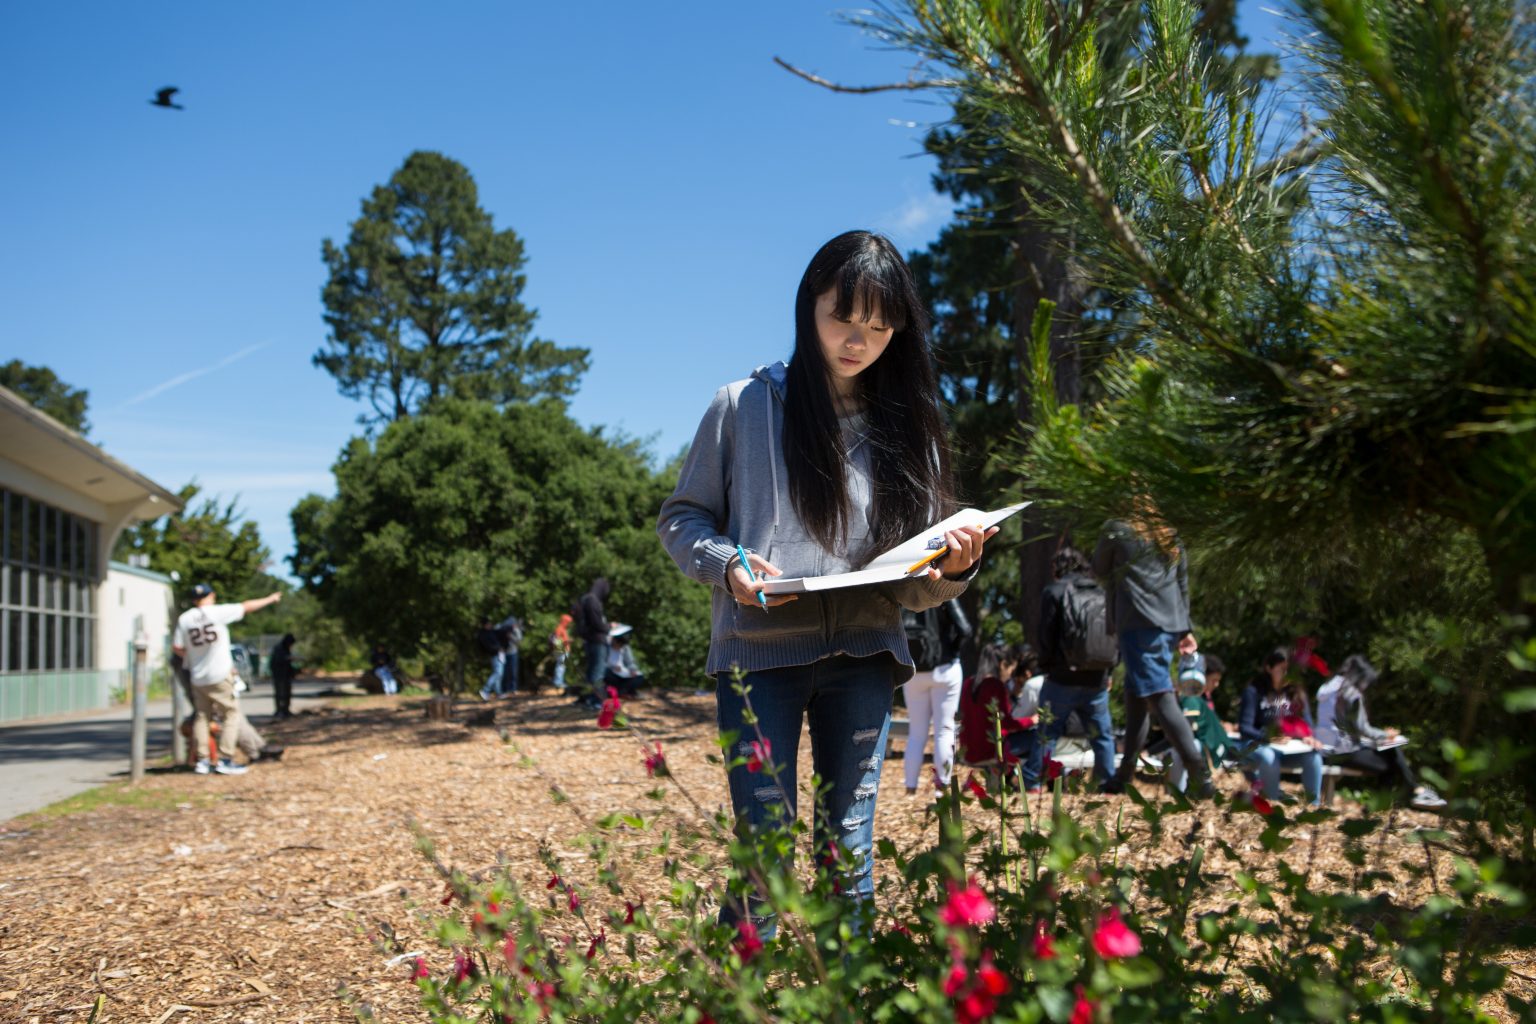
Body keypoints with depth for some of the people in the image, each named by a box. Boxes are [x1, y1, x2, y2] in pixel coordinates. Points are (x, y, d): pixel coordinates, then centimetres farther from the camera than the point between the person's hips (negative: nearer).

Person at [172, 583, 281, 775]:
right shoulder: (218, 612, -8)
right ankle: (225, 760, -4)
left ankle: (202, 760, 11)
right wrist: (270, 599, 13)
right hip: (220, 676, -4)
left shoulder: (184, 619, 1)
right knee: (232, 714, 3)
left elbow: (177, 647, 0)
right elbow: (247, 607, -1)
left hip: (197, 678, 4)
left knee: (201, 716, 15)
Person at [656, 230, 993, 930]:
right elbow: (680, 519, 8)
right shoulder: (744, 406, 2)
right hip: (758, 651, -2)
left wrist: (952, 568, -13)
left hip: (862, 659, 2)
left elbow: (915, 587, 9)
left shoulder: (904, 427, 10)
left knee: (849, 851, 4)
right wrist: (726, 565, -12)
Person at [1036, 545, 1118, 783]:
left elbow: (1046, 633, -7)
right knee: (1102, 734, 12)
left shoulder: (1054, 592, -3)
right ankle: (1108, 781, 14)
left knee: (1046, 733, 1)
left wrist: (1047, 666, 4)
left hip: (1063, 677, -3)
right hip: (1097, 678, 3)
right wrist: (1109, 670, 14)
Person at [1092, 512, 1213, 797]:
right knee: (1136, 696, 14)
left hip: (1138, 623, -7)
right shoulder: (1172, 539, 19)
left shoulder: (1116, 531, 3)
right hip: (1171, 625, 7)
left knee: (1160, 697, -12)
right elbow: (1183, 586, 20)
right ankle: (1124, 776, 17)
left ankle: (1201, 774, -21)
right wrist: (1186, 629, 22)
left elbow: (1100, 572, 14)